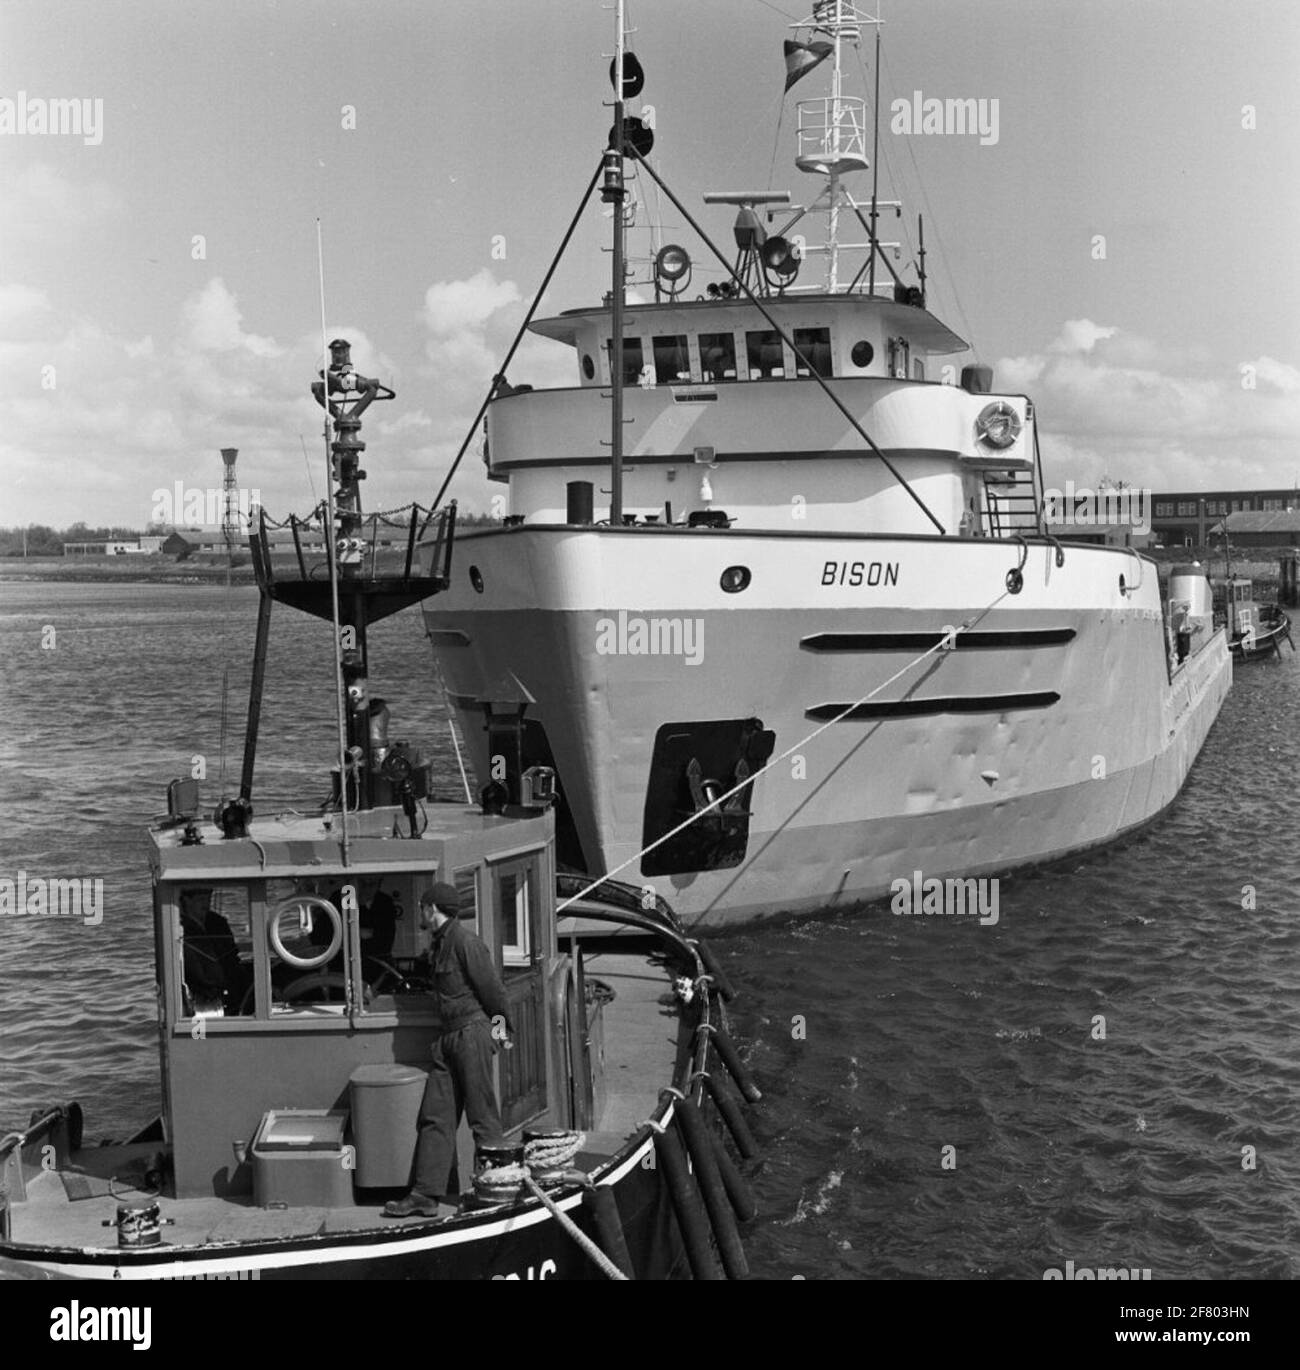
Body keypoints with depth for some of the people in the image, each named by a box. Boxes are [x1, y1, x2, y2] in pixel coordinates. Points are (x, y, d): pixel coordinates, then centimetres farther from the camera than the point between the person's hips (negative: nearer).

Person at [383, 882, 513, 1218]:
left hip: (473, 1032, -9)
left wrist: (502, 1025, -1)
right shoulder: (438, 944, 17)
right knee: (436, 1115, 5)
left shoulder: (465, 941, -12)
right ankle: (425, 1194, 5)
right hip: (447, 1036, 9)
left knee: (482, 1114, -3)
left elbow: (491, 986, -10)